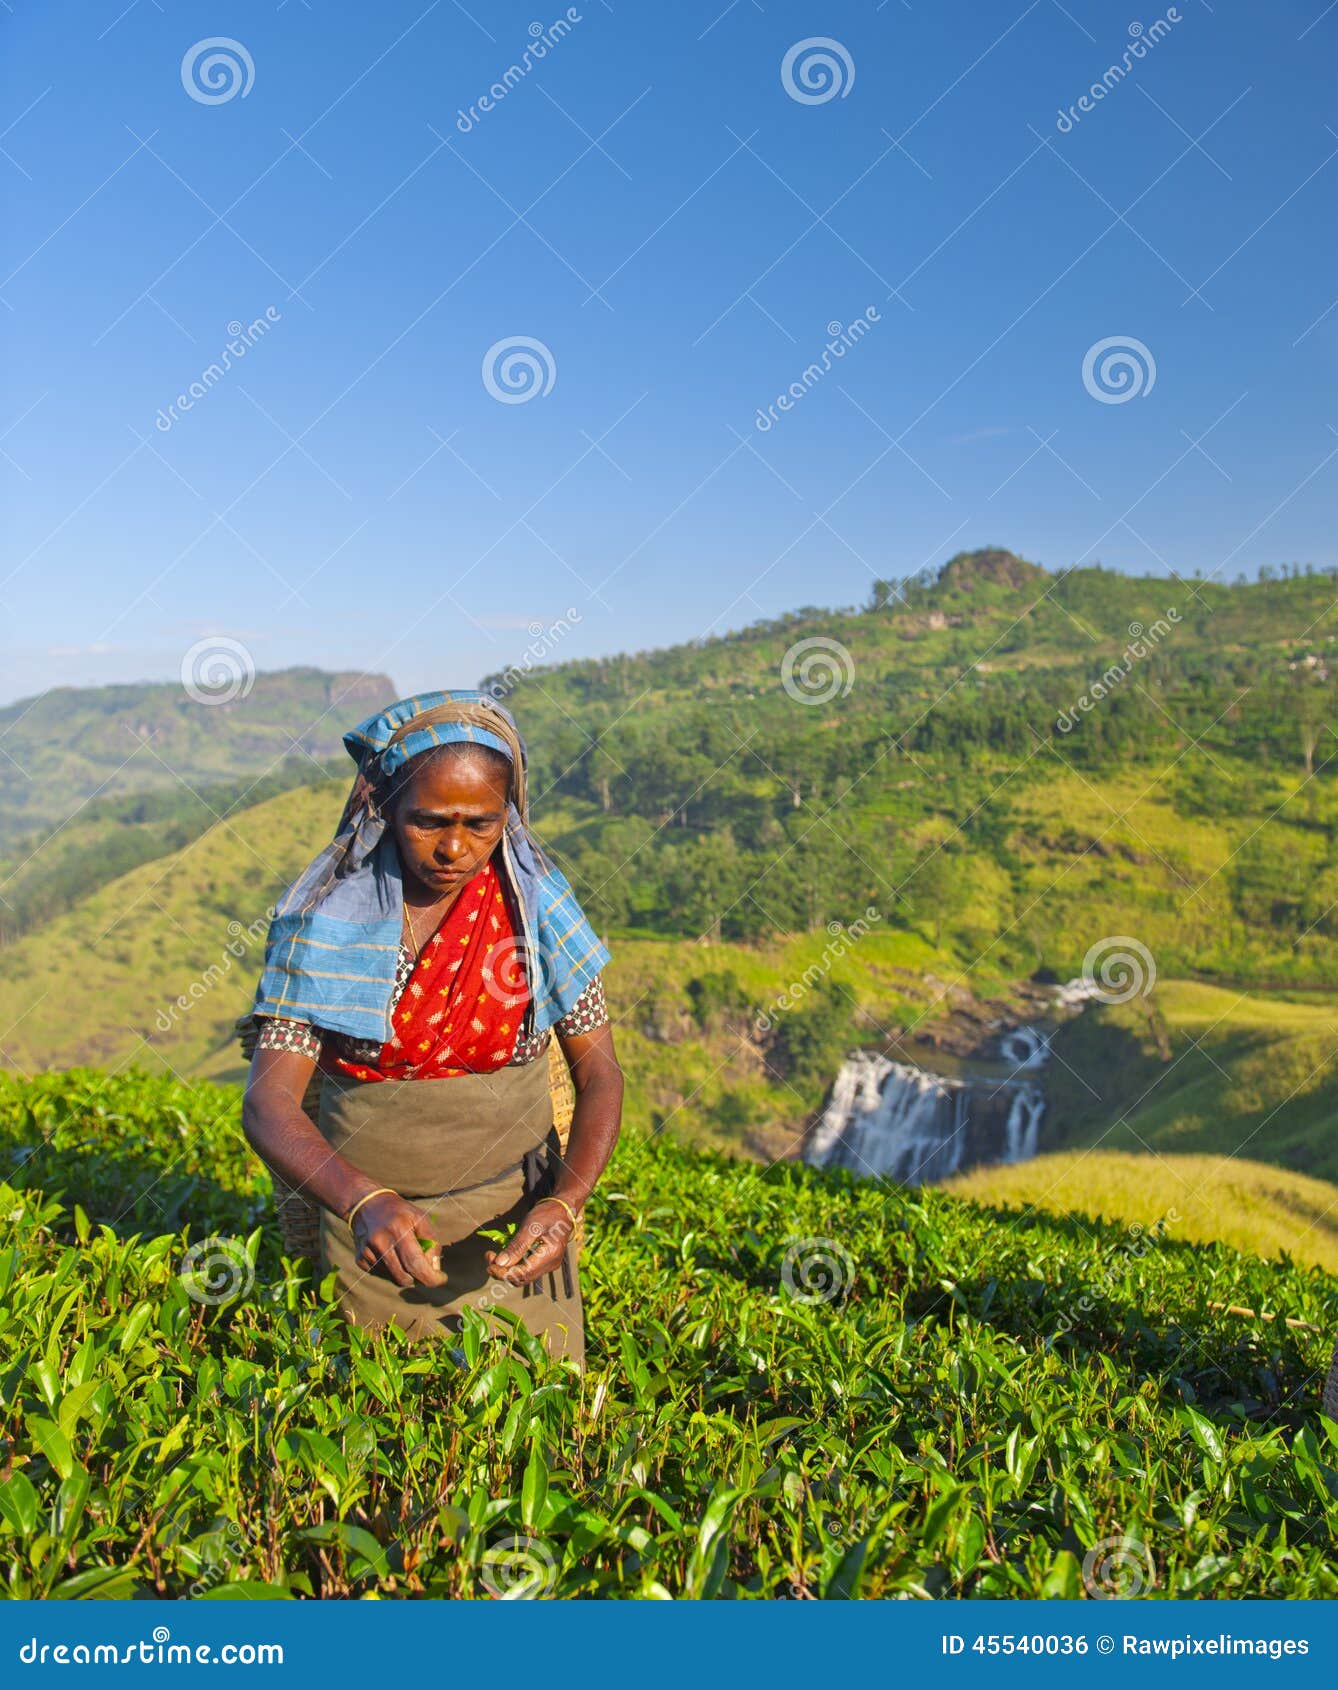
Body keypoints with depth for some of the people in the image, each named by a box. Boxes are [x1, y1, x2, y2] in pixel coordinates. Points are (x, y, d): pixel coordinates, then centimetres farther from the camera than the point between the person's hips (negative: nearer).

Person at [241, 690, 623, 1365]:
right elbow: (267, 1104, -16)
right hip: (374, 1229, 0)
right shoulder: (325, 915, -11)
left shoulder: (536, 902, -9)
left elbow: (599, 1075, -5)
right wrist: (363, 1202, -35)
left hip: (513, 1216, 1)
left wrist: (563, 1206, -21)